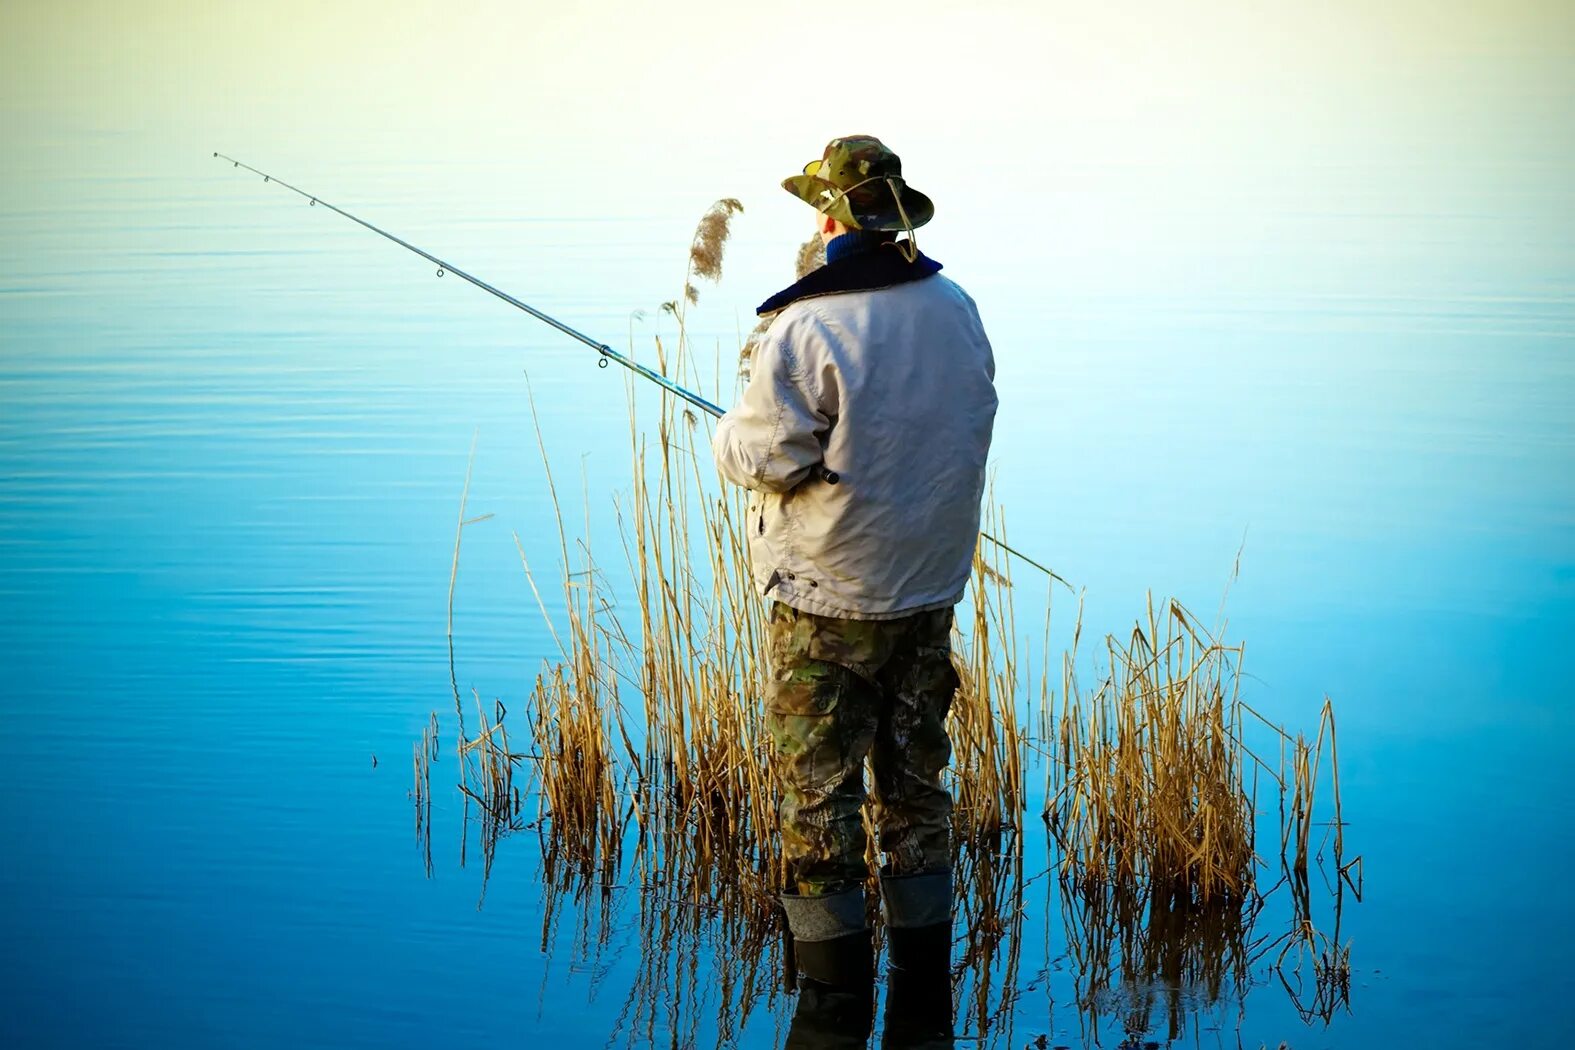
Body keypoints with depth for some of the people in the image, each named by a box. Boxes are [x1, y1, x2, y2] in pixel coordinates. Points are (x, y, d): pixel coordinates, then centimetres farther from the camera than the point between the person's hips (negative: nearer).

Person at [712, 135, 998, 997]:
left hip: (831, 595, -6)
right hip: (932, 580, 6)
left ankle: (833, 946, 12)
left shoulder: (809, 327, -19)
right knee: (914, 762, 16)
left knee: (817, 772, 5)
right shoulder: (957, 310, 3)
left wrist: (730, 432, 6)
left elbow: (763, 454, -16)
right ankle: (923, 933, 23)